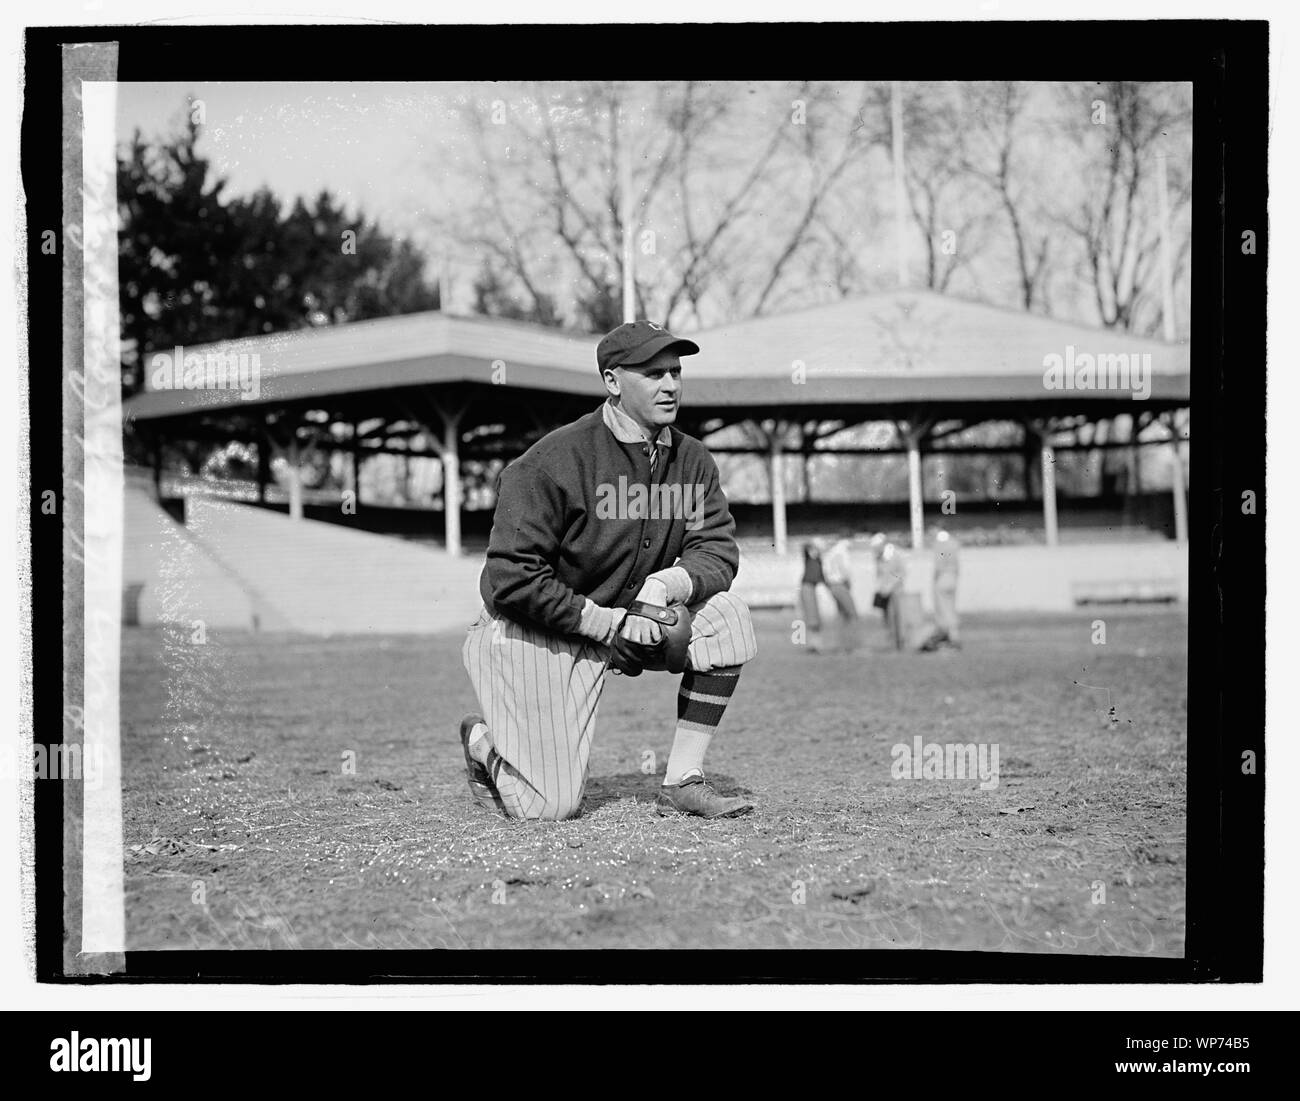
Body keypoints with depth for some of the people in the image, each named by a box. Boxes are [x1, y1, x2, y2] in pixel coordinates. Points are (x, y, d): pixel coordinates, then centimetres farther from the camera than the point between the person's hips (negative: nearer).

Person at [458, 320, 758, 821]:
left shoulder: (691, 459, -1)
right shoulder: (555, 461, -22)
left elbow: (718, 551, -3)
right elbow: (510, 581, -24)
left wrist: (666, 584, -24)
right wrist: (605, 622, -25)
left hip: (630, 616, 6)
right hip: (532, 631, -6)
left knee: (726, 614, -18)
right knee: (549, 807, -10)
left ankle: (681, 781, -8)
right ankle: (483, 740, 25)